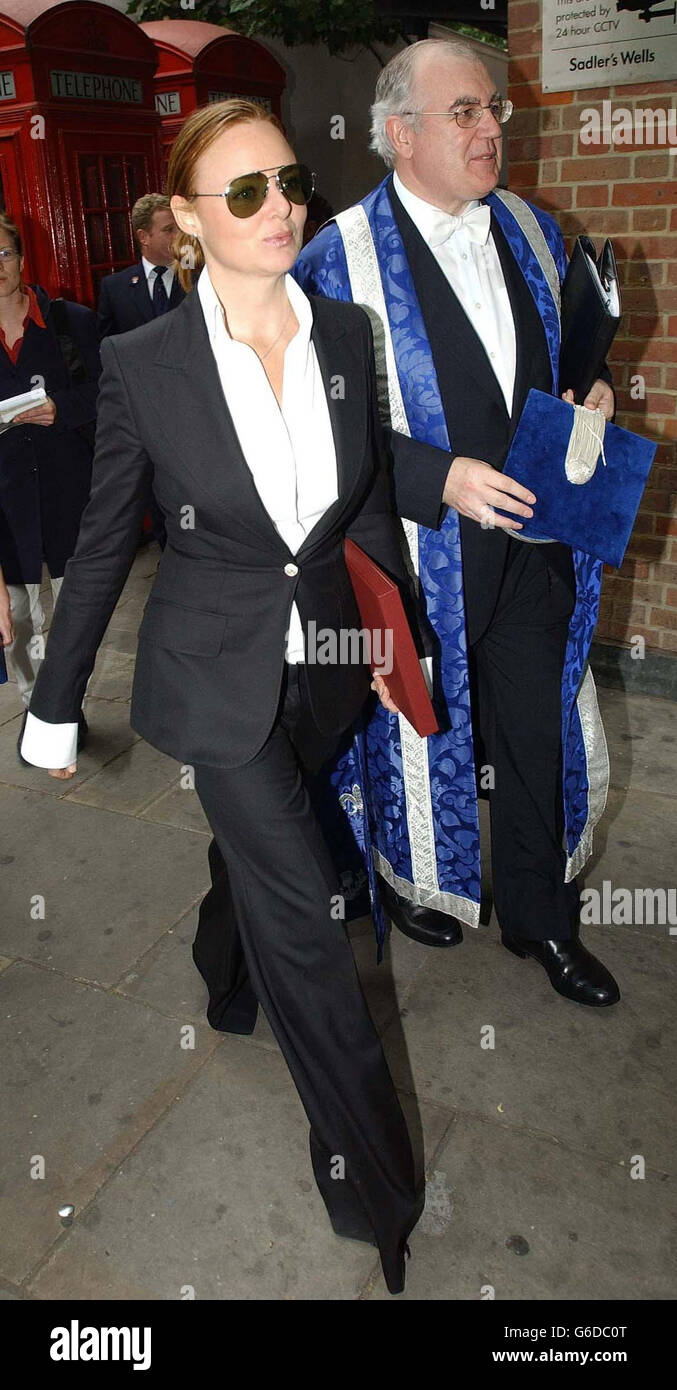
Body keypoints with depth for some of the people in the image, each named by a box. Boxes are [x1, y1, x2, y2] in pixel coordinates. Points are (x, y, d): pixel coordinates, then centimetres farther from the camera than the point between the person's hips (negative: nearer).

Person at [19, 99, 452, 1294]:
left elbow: (371, 501, 8)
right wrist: (55, 703, 1)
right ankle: (374, 1178, 19)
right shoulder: (142, 363, -12)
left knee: (258, 853, 24)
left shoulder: (347, 334, -2)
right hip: (218, 677, -4)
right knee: (306, 912, -1)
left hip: (324, 664, 4)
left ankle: (223, 977, 59)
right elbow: (105, 544, -5)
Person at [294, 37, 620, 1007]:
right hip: (420, 551, -4)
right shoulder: (339, 258, -9)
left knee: (539, 730, 11)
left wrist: (589, 391, -2)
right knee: (416, 725, 13)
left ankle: (538, 916, 32)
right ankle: (409, 879, 42)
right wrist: (440, 477, -23)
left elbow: (568, 352, 21)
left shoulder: (532, 231, 9)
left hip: (534, 536, 5)